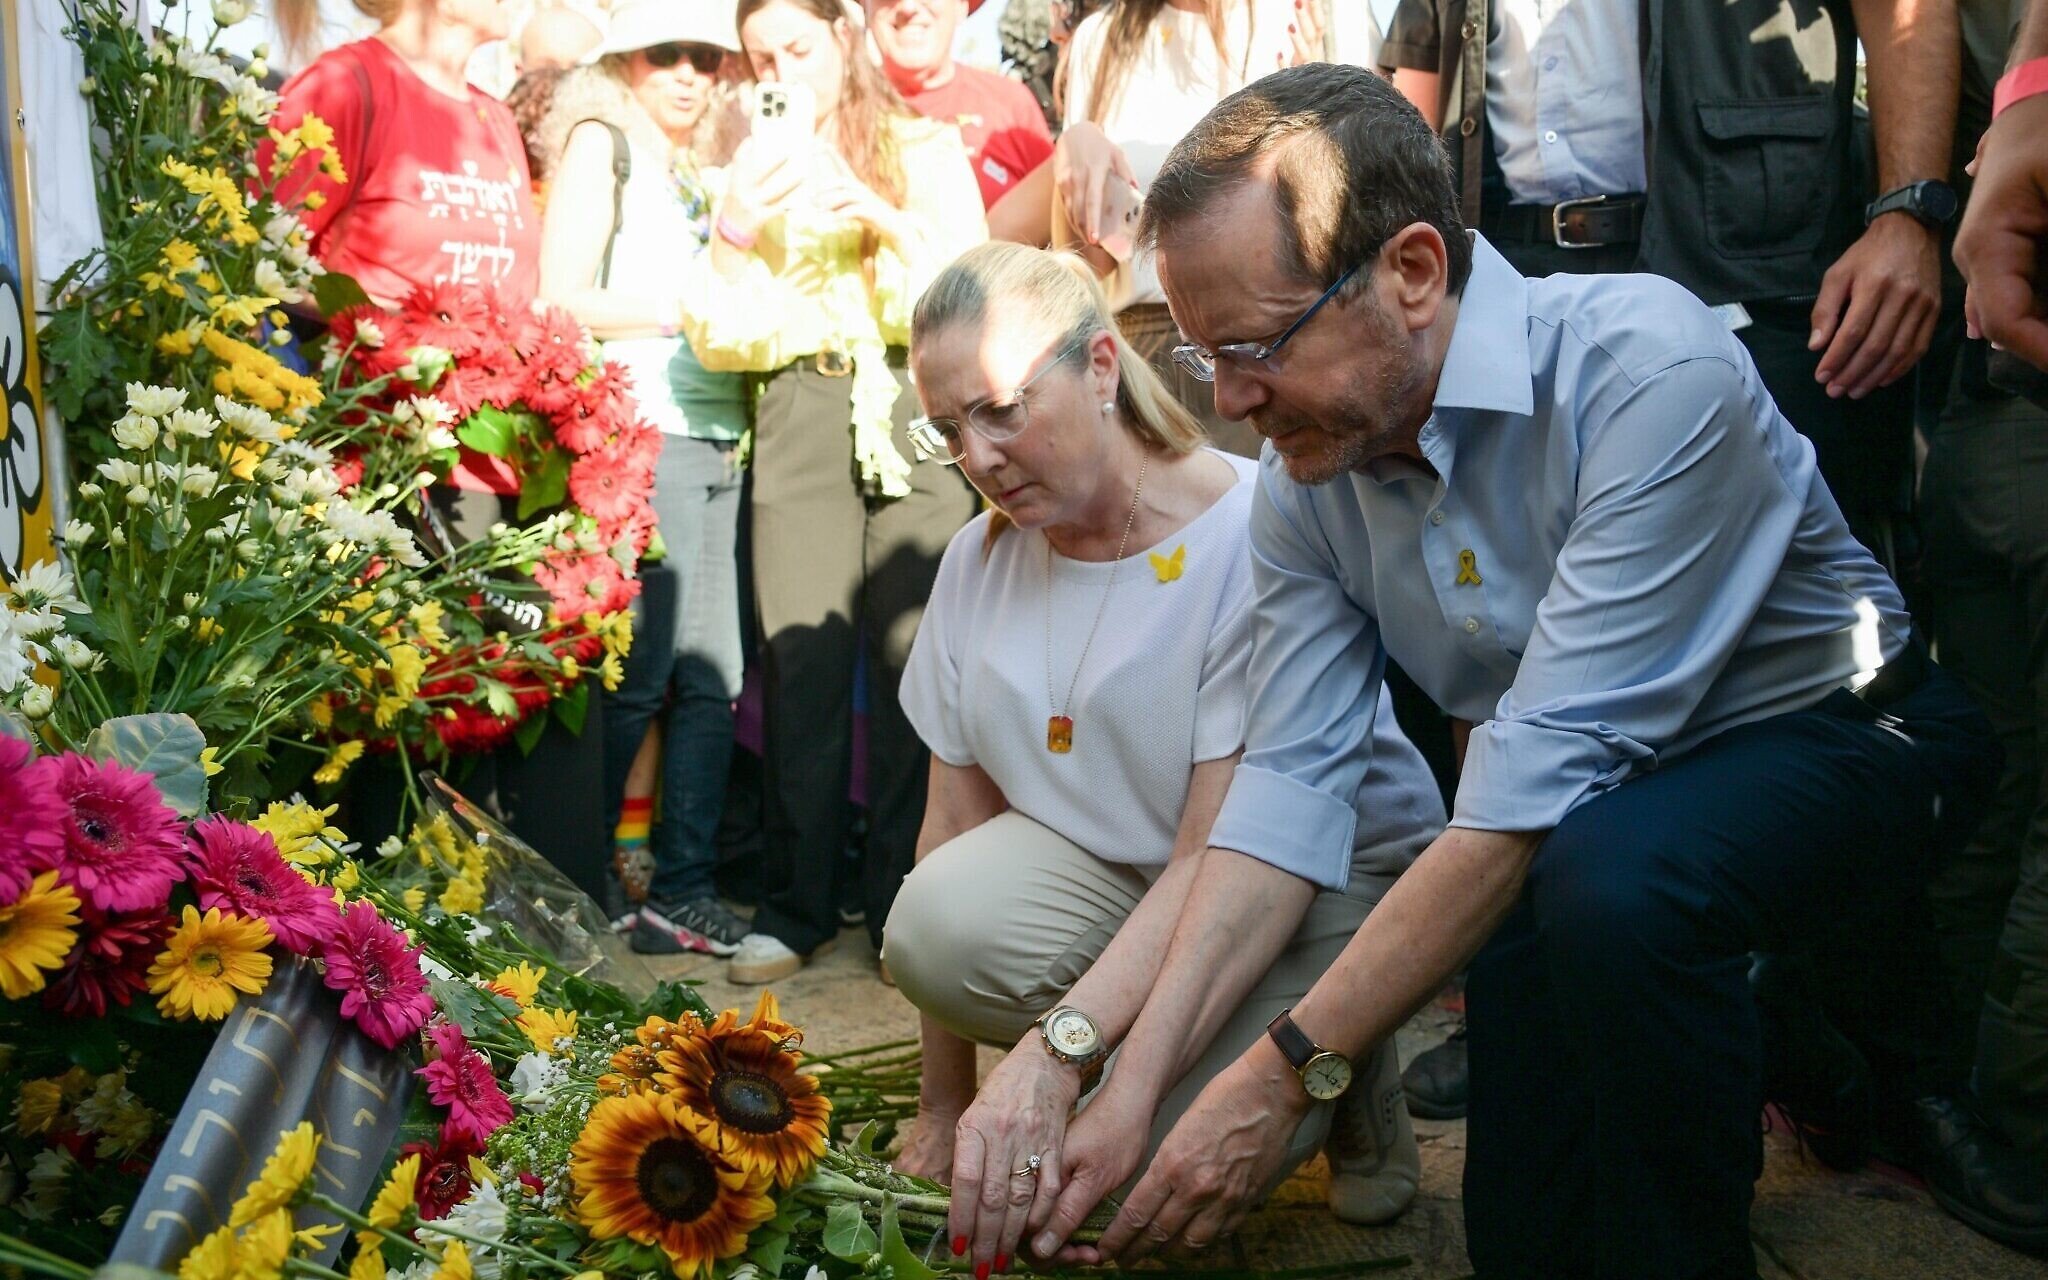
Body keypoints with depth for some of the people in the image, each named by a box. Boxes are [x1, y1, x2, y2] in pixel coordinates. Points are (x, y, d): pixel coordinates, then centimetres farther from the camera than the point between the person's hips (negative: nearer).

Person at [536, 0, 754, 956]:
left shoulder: (710, 170, 23)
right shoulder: (601, 143, 2)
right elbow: (561, 301, -8)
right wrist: (688, 311, -9)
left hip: (721, 440, 7)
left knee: (712, 676, 5)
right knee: (639, 676, -7)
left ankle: (681, 893, 12)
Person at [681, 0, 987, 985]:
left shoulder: (926, 151, 13)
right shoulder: (758, 169, 19)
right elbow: (719, 340, 11)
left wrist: (885, 221, -12)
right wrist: (732, 238, -5)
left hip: (916, 406, -1)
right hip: (801, 414, 2)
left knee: (911, 653, -8)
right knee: (801, 655, -8)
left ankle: (905, 902, -1)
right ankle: (797, 904, -1)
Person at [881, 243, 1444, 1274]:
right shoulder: (981, 556, -2)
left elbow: (1225, 853, -27)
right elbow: (956, 819, -1)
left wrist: (1050, 1052, -39)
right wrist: (942, 1107, 0)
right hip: (1106, 859, 5)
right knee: (936, 925, -28)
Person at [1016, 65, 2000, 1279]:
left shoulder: (1649, 369, -33)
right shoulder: (1303, 485, -10)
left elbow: (1541, 779, -37)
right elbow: (1288, 787, -13)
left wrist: (1283, 1078, -35)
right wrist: (1139, 1085, -24)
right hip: (1577, 814, 6)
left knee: (1608, 871, -38)